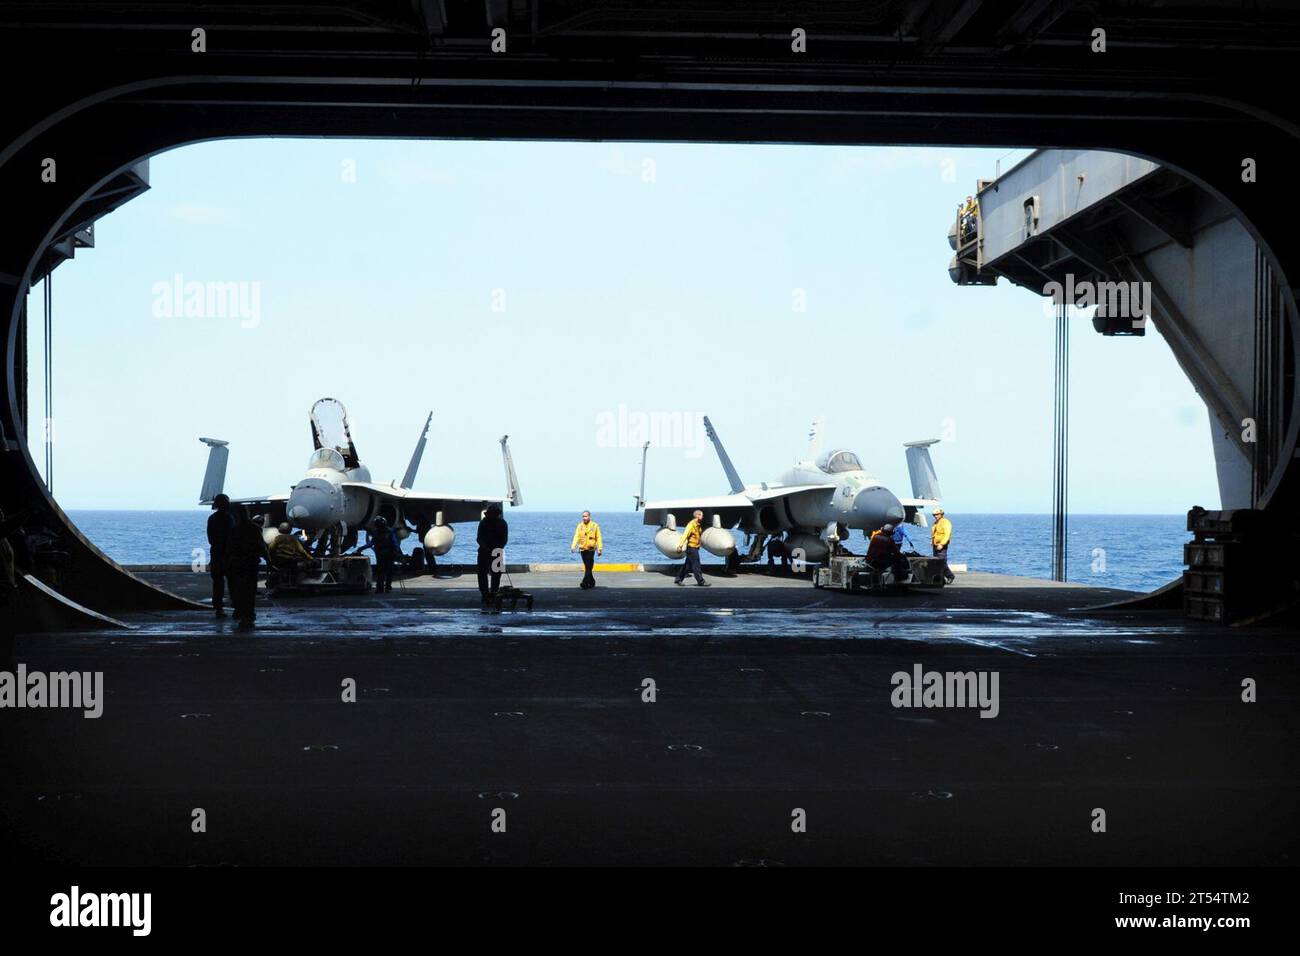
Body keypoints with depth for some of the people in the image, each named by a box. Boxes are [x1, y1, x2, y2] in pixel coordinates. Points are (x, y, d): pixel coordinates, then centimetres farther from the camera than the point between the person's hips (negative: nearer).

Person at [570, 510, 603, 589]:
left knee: (589, 567, -11)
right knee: (586, 567, 11)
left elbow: (599, 538, 0)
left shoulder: (595, 526, -2)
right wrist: (573, 546, -17)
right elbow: (576, 536, -3)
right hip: (582, 549, 4)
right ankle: (591, 582, 24)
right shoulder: (580, 526, 4)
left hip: (591, 549, -4)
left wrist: (600, 548, -6)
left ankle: (585, 583, -15)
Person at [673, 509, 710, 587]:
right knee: (696, 565, -5)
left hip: (695, 548, 10)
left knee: (687, 565, 12)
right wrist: (680, 545, -32)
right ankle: (701, 581, -2)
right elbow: (685, 534, -23)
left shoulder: (698, 525, 14)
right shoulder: (691, 524, -14)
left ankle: (678, 579, 19)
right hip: (692, 547, -10)